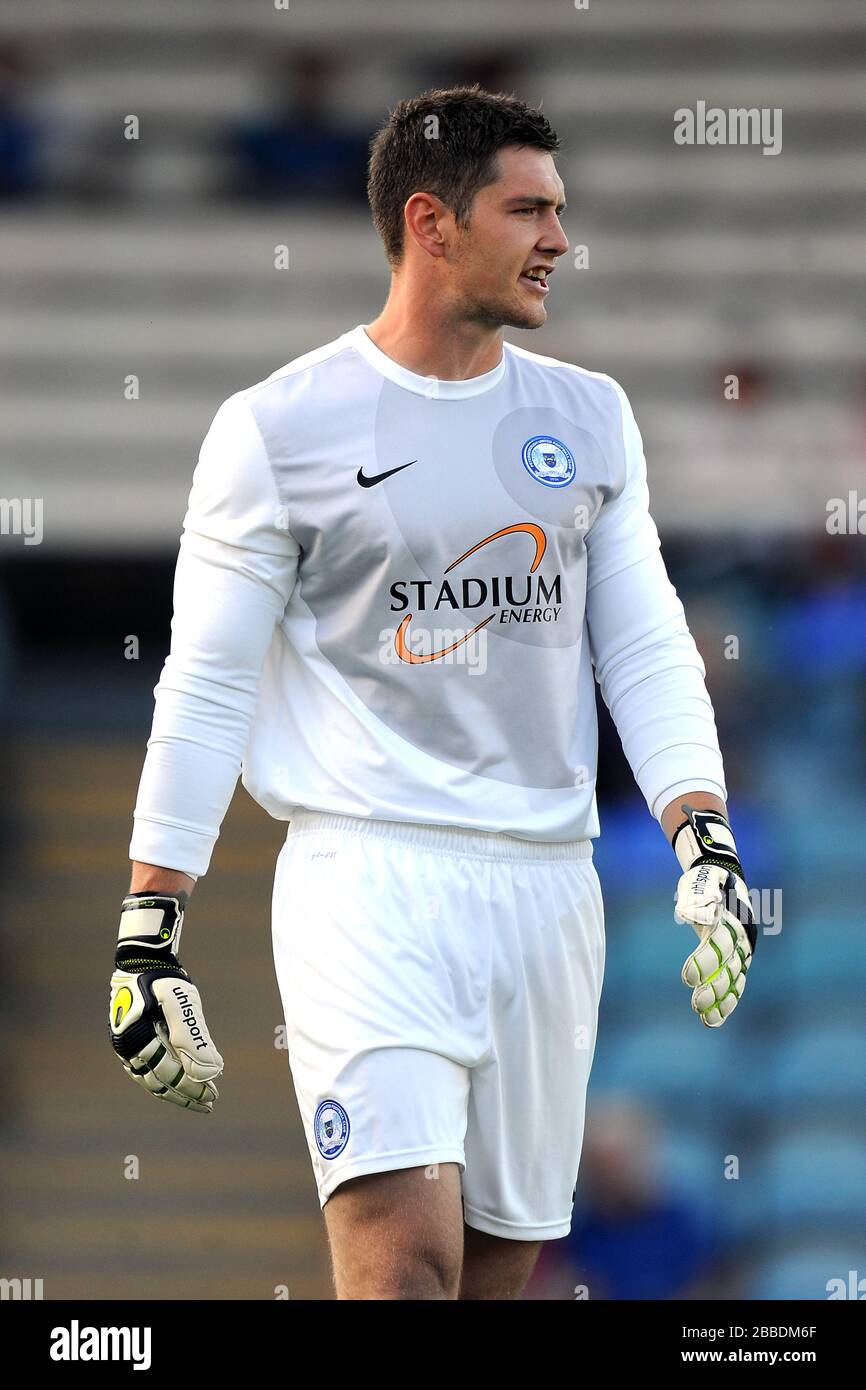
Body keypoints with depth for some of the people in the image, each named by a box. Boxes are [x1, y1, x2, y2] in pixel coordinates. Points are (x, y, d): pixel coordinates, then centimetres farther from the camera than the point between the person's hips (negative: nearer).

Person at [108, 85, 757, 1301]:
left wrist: (703, 838, -2)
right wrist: (149, 927, -4)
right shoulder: (280, 427, -2)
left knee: (503, 1260, 6)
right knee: (407, 1254, -20)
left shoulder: (589, 417, 13)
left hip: (548, 884, 5)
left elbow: (646, 648, 14)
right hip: (368, 878, -5)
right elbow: (205, 686, 0)